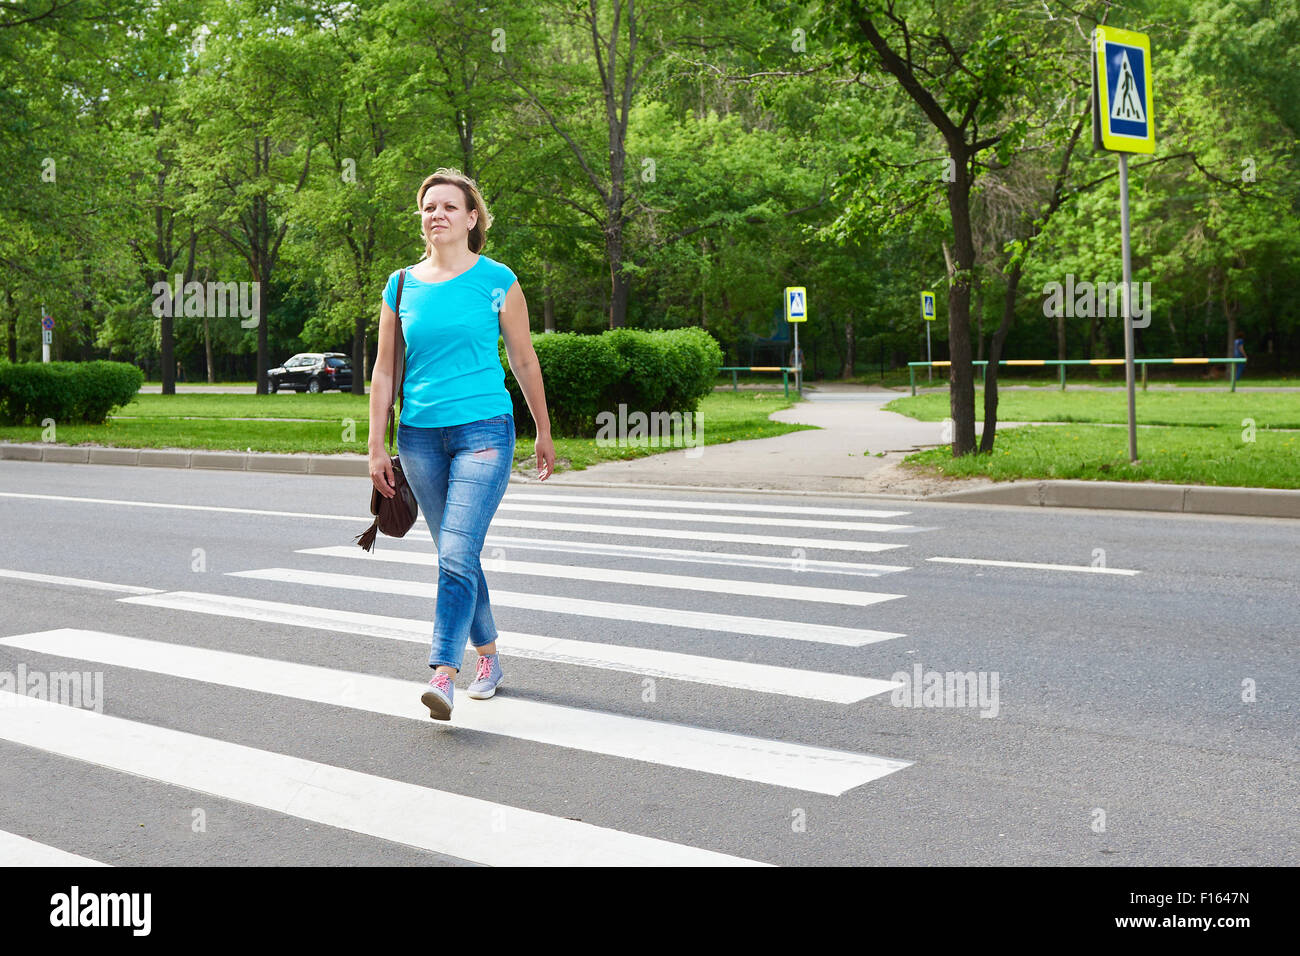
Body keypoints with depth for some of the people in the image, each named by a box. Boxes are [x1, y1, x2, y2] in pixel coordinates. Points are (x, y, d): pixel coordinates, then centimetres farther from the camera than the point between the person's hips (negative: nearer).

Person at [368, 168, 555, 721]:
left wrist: (544, 434, 13)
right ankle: (487, 657, 28)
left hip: (484, 430, -4)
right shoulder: (401, 286, 8)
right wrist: (376, 446, 6)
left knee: (458, 554, -16)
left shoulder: (497, 281, 0)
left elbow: (524, 361, 8)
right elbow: (384, 371, 10)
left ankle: (443, 674, -19)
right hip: (420, 436, 4)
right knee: (455, 556, 12)